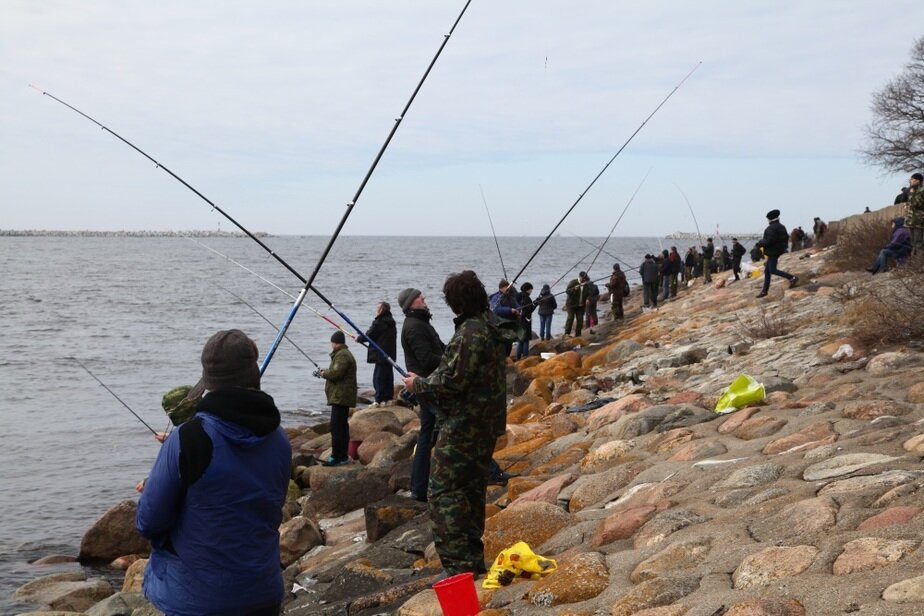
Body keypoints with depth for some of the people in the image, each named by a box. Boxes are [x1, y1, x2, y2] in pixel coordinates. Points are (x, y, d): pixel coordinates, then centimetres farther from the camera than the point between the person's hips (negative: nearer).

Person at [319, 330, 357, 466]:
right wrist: (327, 371, 12)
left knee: (336, 426, -12)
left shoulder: (342, 355, -15)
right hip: (342, 397, 11)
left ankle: (336, 457, -13)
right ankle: (342, 457, 19)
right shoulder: (344, 354, 20)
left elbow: (336, 374, -23)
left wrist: (324, 373, -5)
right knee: (342, 426, 14)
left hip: (341, 397, -11)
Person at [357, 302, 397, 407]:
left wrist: (359, 339, 10)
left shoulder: (379, 322, -13)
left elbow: (369, 335, -9)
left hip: (381, 355, -9)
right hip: (390, 354, 9)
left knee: (378, 377, -7)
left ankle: (380, 400, -9)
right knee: (388, 377, 13)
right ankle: (388, 398, 17)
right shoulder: (391, 323, 14)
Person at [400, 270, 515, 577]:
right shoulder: (490, 326, 11)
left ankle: (457, 565, -9)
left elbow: (453, 381, -22)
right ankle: (474, 559, 26)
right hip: (486, 423, 10)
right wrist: (427, 382, 17)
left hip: (463, 427, -10)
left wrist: (418, 384, -6)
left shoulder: (470, 333, -20)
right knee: (471, 489, 18)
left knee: (445, 491, -7)